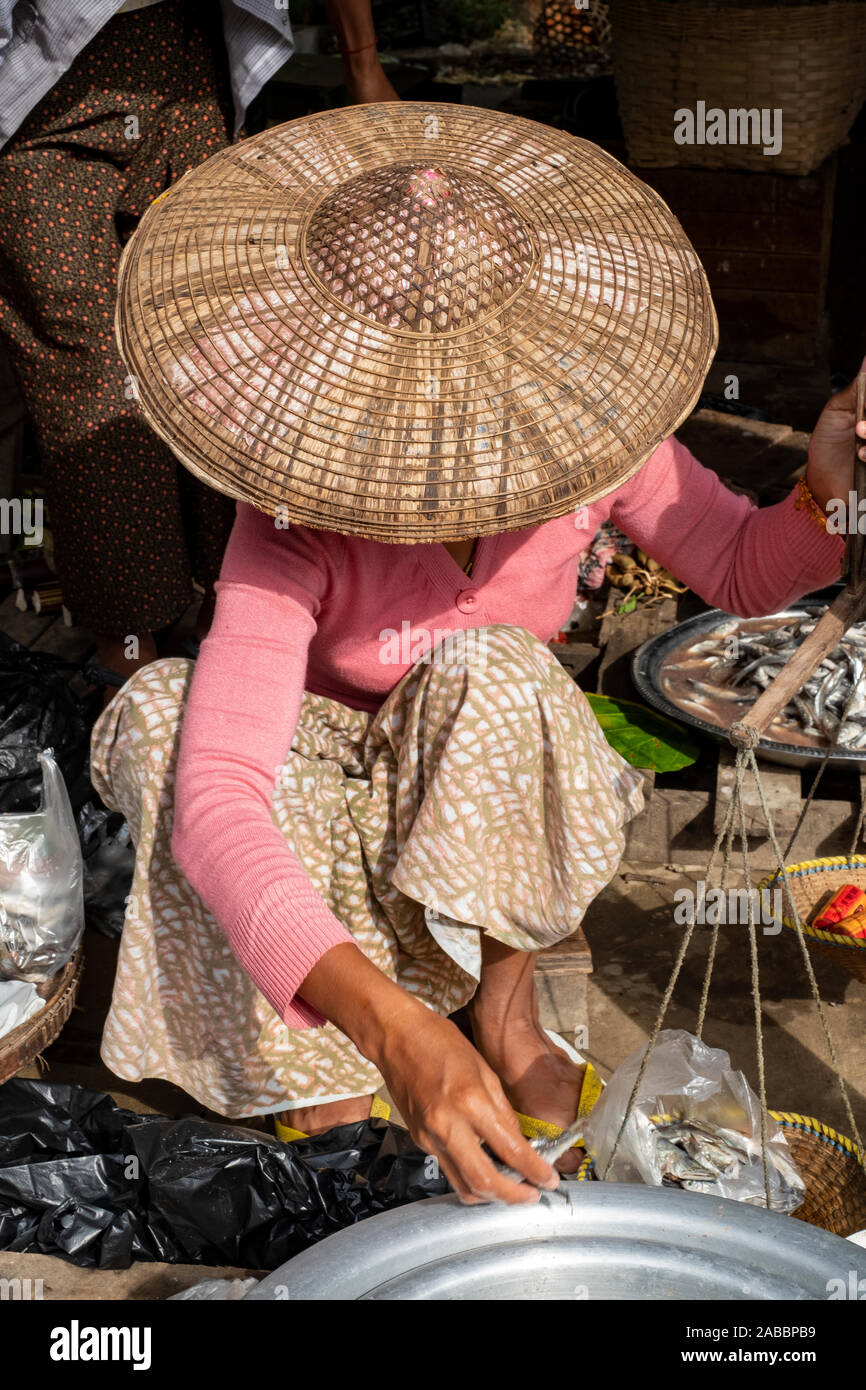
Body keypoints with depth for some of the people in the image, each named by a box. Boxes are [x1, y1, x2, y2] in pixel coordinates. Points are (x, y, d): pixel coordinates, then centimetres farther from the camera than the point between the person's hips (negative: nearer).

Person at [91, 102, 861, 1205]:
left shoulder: (591, 438, -22)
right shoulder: (295, 523, -34)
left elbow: (744, 576, -5)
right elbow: (214, 805, -45)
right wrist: (390, 1026, -59)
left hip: (497, 817, 1)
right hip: (327, 816, -1)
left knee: (493, 671, -35)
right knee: (162, 710, -33)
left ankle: (507, 1010, -10)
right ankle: (318, 1089, -21)